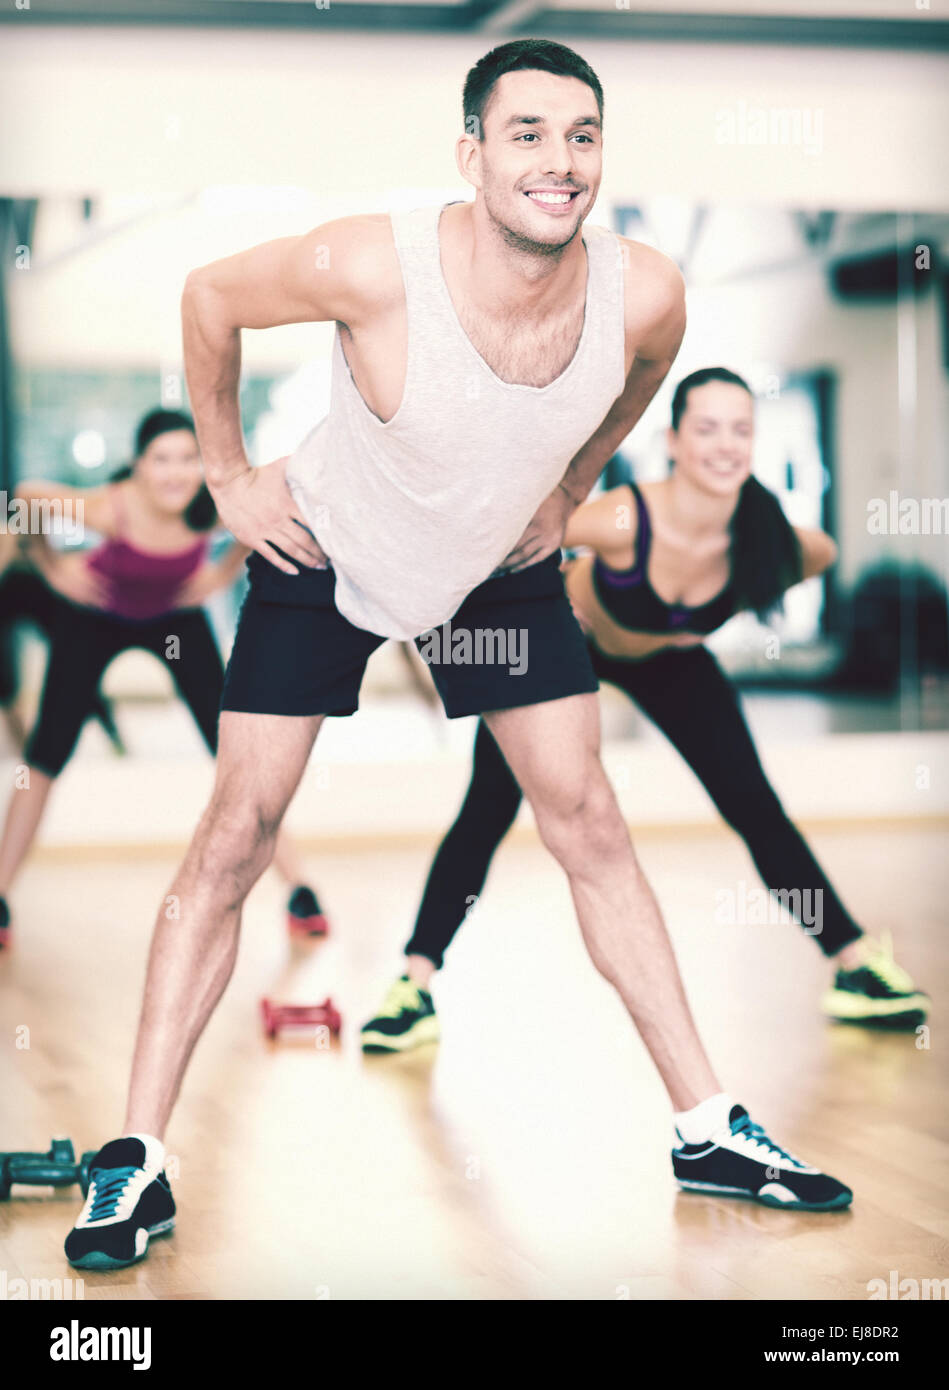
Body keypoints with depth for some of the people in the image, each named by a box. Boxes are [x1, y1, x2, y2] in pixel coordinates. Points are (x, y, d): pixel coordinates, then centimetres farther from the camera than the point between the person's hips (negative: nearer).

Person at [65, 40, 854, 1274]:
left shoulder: (643, 292, -24)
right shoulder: (370, 267, -34)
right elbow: (209, 299, -14)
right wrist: (229, 474, -9)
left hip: (503, 566, 3)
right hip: (325, 562, -3)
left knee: (590, 825, 3)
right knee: (236, 836, -7)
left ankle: (708, 1130, 12)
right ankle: (137, 1158, 1)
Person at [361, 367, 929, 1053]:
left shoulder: (760, 535, -29)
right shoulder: (623, 520, -41)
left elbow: (822, 553, -3)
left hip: (670, 657, 3)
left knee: (755, 808, -1)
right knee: (489, 810, -11)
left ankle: (857, 964, 11)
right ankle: (415, 986, -5)